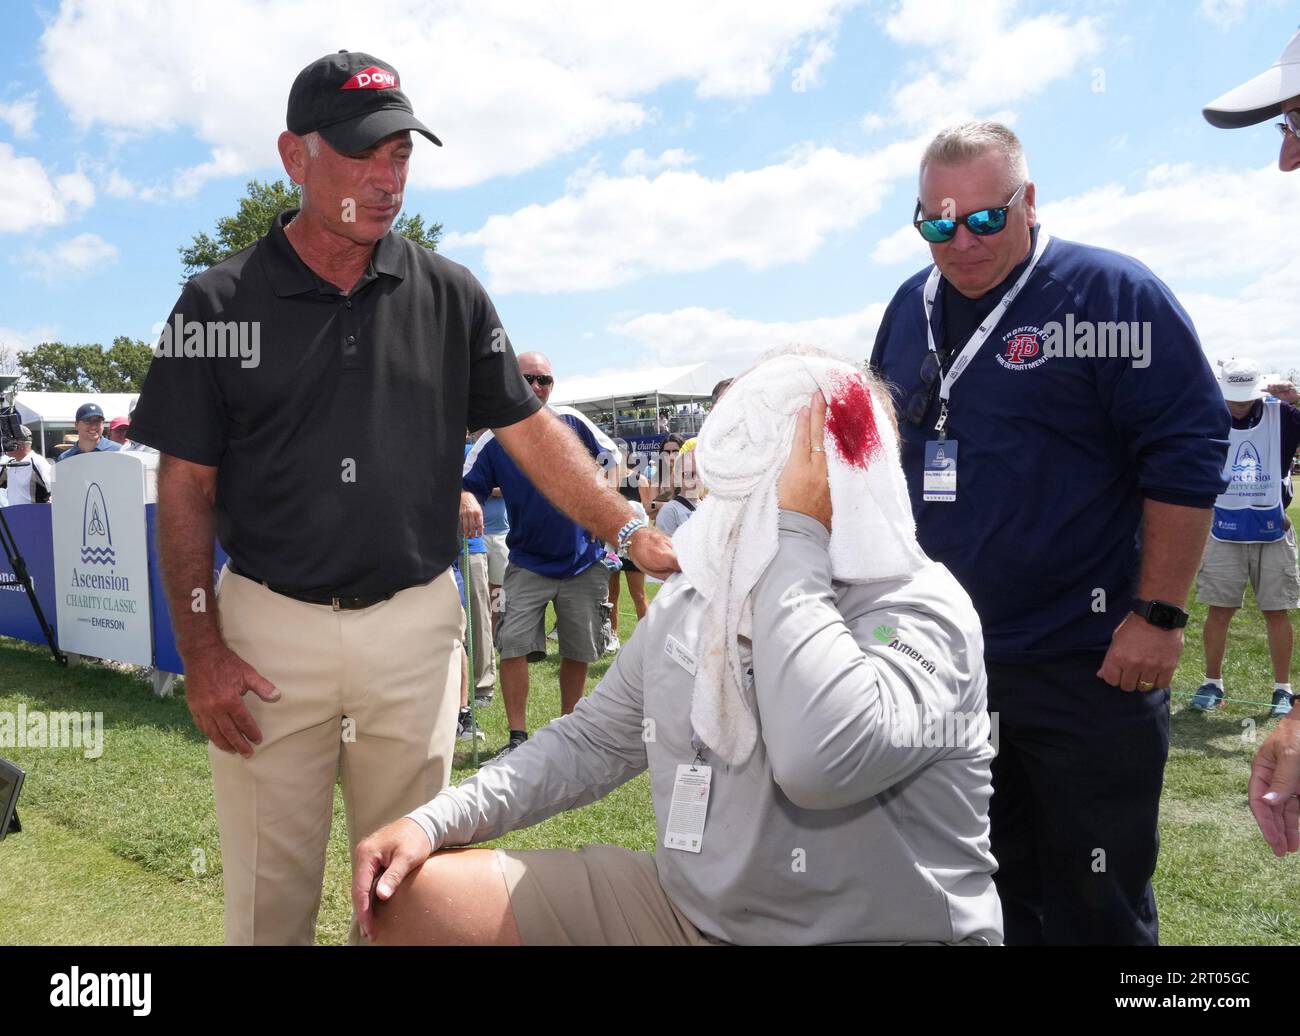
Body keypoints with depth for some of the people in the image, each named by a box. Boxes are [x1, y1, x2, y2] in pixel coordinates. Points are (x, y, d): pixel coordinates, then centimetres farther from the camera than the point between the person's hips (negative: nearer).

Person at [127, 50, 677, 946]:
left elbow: (529, 429, 3)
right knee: (270, 886, 11)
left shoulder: (448, 294, 2)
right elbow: (188, 487, 0)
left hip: (416, 626, 1)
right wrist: (202, 651, -6)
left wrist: (633, 531, -8)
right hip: (267, 628, -1)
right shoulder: (221, 302, -2)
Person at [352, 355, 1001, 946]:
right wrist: (436, 819, -1)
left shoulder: (919, 606, -17)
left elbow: (823, 762, -36)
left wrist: (794, 537, -28)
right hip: (684, 909, 6)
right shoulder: (687, 598, 4)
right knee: (418, 896, -1)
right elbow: (593, 741, 11)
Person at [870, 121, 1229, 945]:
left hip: (1086, 664, -5)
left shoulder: (1112, 292, -9)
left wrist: (1159, 615, -14)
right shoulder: (910, 310, 8)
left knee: (1096, 905, 7)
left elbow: (1186, 454, -11)